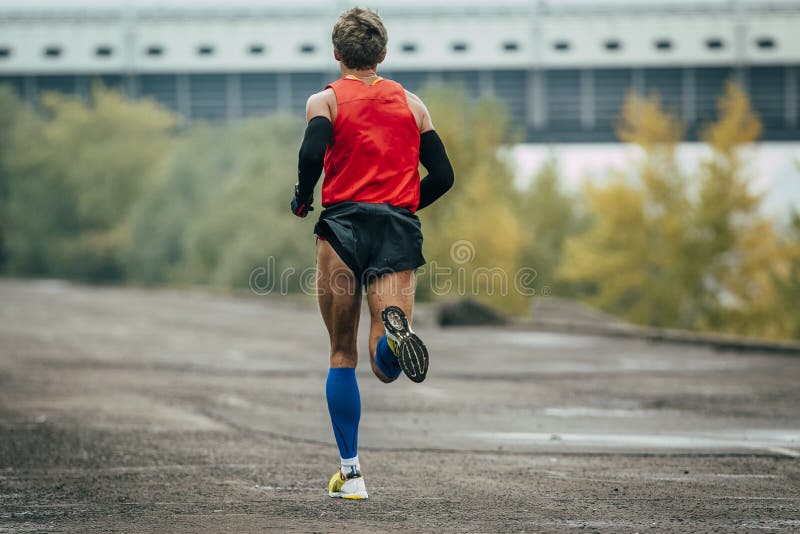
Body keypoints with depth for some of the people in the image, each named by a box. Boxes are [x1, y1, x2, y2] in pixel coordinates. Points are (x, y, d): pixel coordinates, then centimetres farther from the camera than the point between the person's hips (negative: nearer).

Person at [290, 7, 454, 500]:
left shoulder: (325, 101, 6)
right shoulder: (412, 104, 15)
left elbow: (313, 153, -15)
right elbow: (442, 176, 10)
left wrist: (302, 199, 3)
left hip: (343, 224, -1)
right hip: (399, 229, 1)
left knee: (343, 356, 12)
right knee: (386, 366, -7)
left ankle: (351, 473, 10)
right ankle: (395, 332, -44)